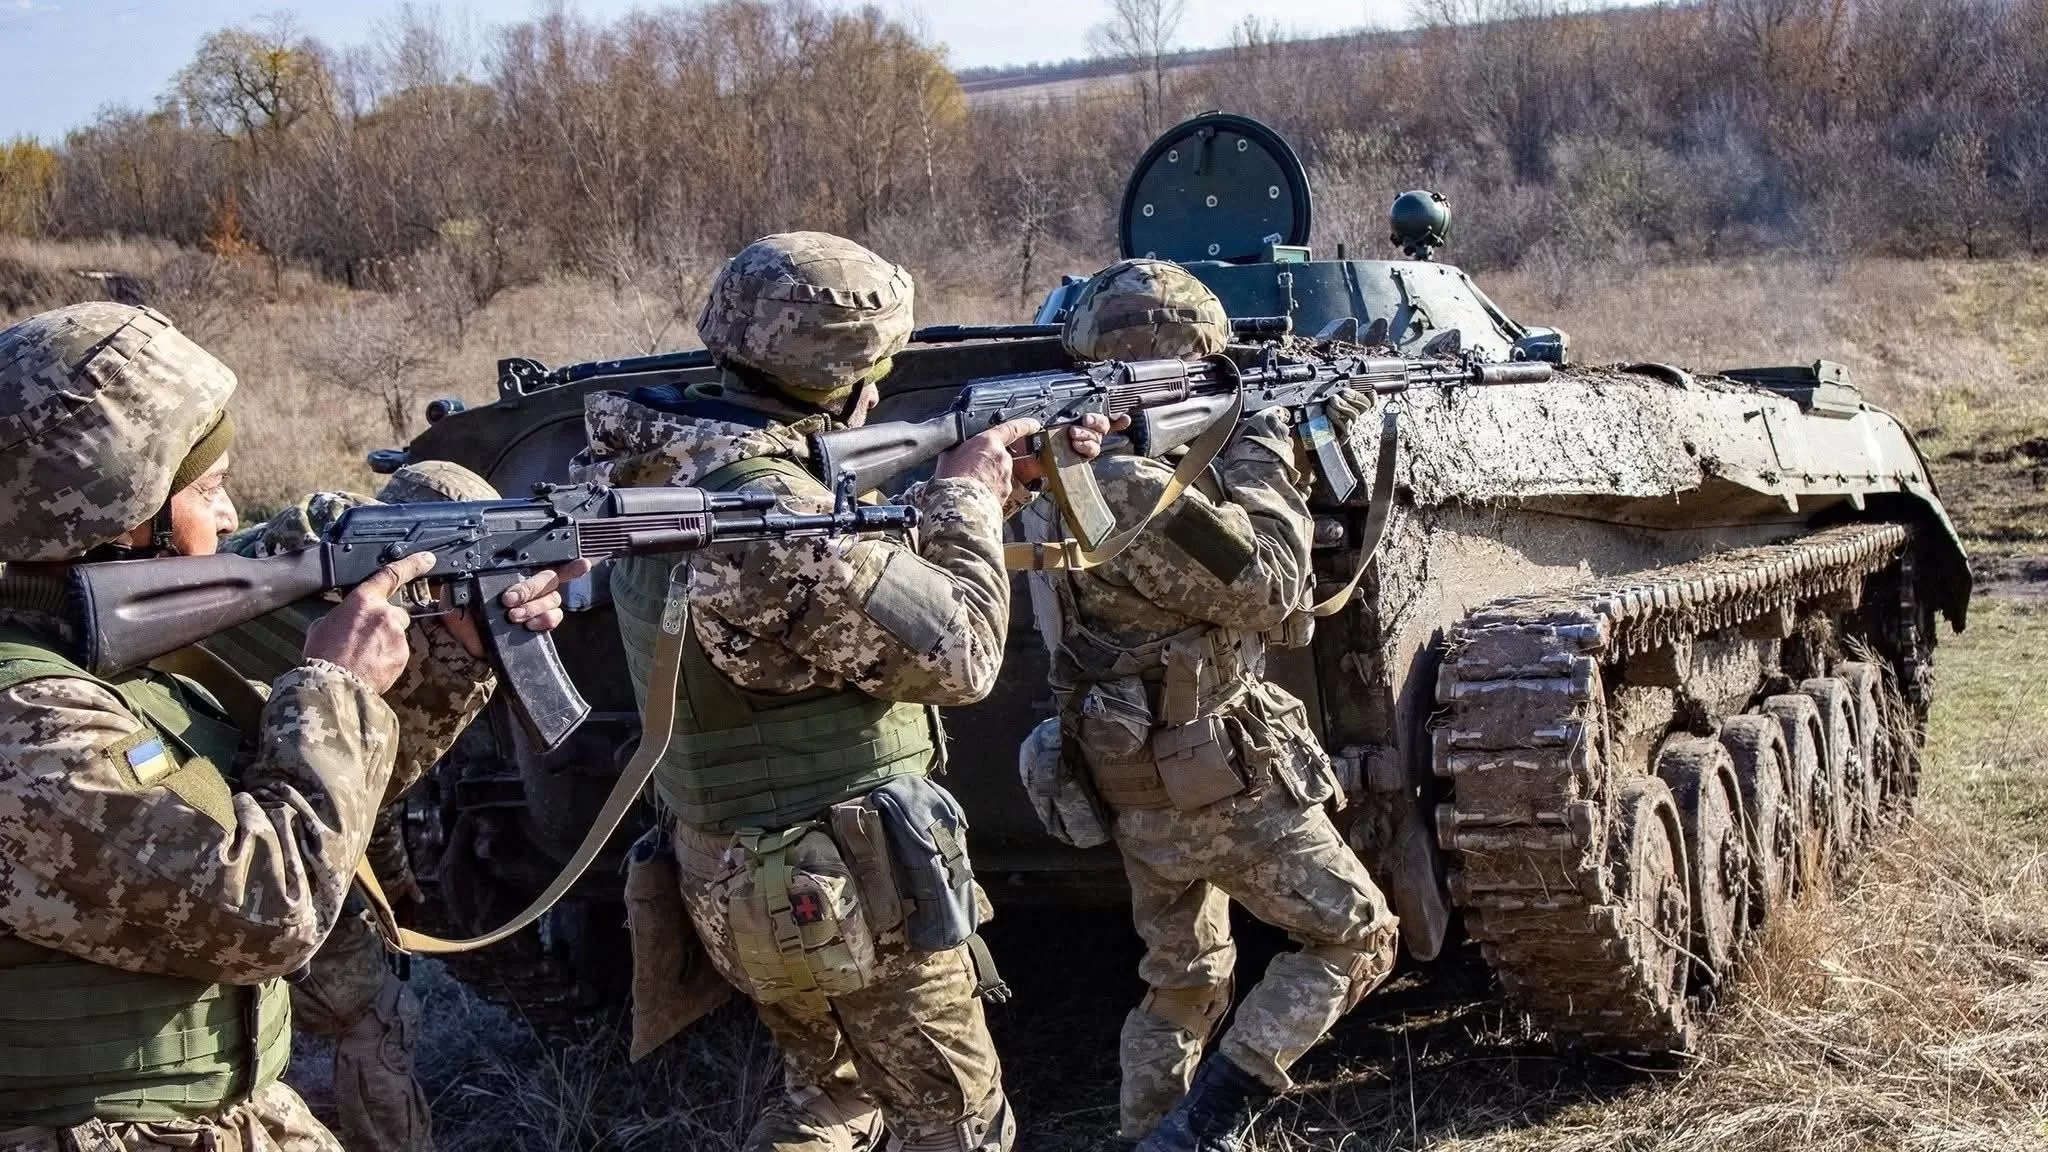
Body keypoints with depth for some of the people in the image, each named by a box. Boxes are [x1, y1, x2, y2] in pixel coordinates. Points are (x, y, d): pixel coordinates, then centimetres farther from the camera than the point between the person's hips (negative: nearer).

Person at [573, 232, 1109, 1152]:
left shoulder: (678, 462, 2)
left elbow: (872, 562, 12)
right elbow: (957, 653, -22)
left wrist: (1007, 479, 7)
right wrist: (966, 497, -8)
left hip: (742, 877, 9)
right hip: (843, 887, -9)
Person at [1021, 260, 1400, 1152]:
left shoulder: (1082, 472, 7)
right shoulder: (1140, 493, -25)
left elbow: (1210, 574, 16)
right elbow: (1270, 588, -19)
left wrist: (1253, 460, 7)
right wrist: (1265, 453, -9)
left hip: (1138, 787, 9)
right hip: (1223, 780, -9)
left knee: (1184, 980, 21)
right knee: (1357, 937, 5)